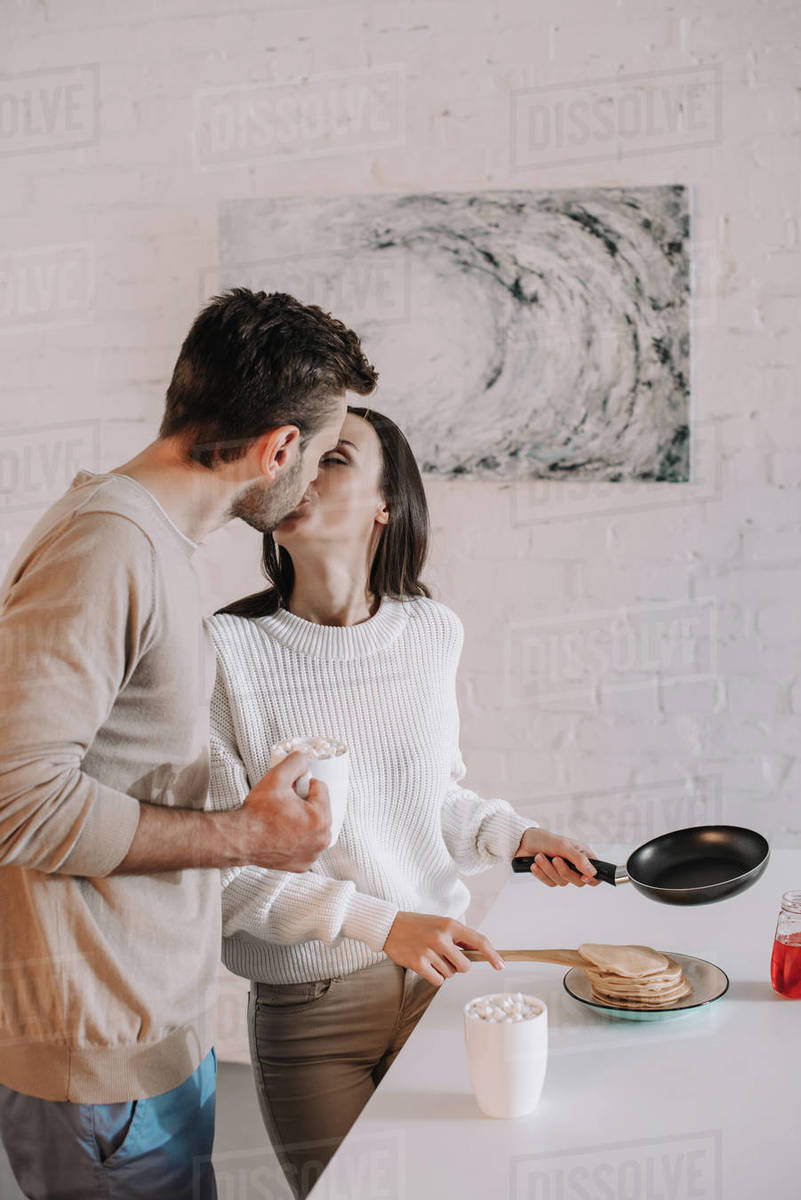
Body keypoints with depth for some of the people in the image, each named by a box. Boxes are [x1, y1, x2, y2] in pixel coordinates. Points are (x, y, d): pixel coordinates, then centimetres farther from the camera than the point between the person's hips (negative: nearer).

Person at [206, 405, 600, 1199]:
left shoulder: (433, 632, -1)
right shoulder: (228, 648, -15)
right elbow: (221, 860, -15)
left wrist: (514, 835, -5)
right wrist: (379, 923, -21)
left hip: (440, 975, 4)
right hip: (310, 1009, -4)